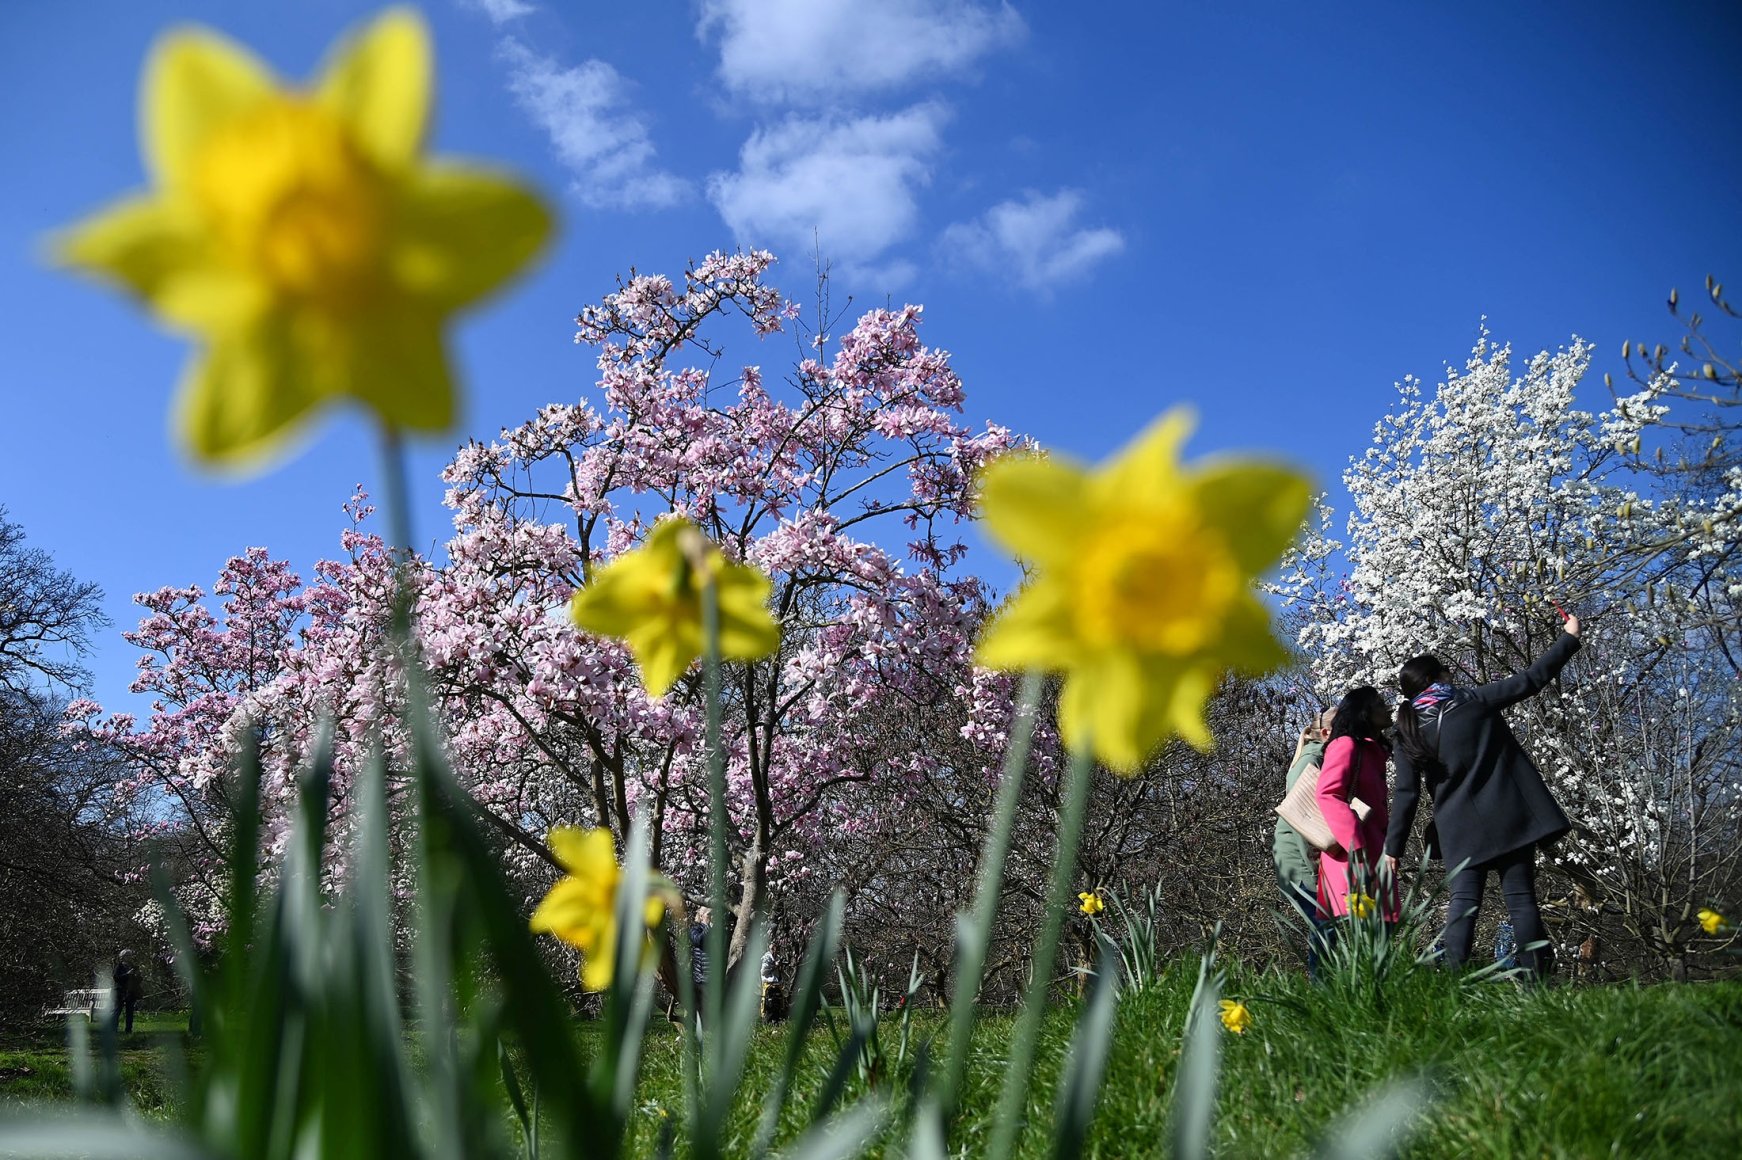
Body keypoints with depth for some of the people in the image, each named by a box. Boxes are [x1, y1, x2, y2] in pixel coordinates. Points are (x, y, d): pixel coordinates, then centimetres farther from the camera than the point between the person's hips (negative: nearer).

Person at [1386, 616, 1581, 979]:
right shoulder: (1474, 700, -1)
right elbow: (1531, 679, 4)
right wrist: (1569, 637, 15)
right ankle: (1534, 976, -1)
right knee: (1521, 897, 3)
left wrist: (1393, 849, 3)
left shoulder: (1409, 734, 2)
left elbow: (1406, 795, -1)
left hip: (1461, 827, 1)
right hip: (1510, 817, -1)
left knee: (1463, 901, 2)